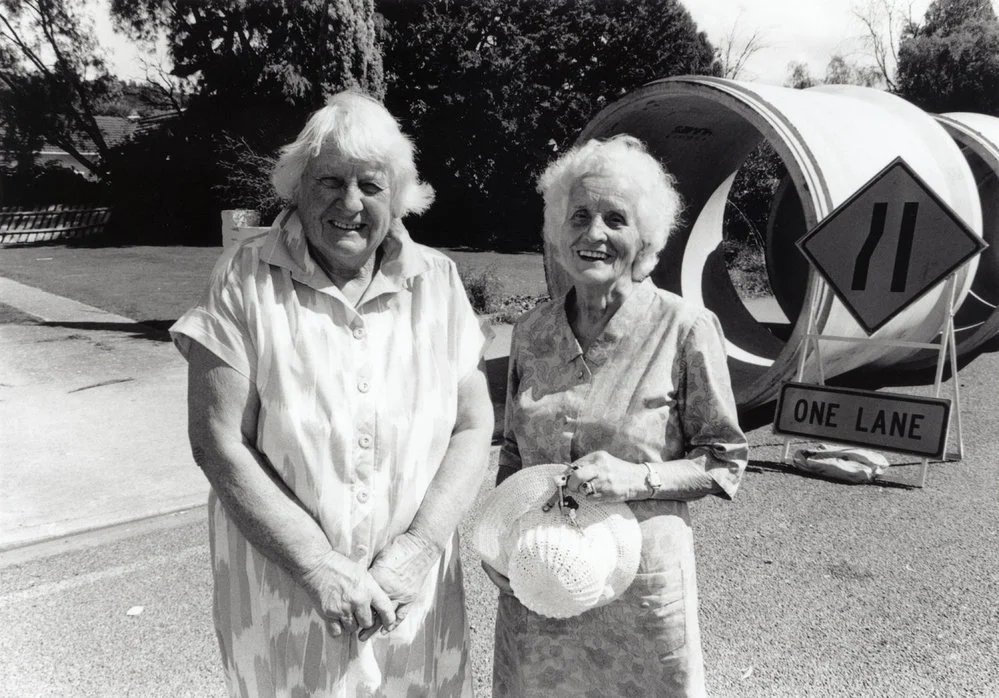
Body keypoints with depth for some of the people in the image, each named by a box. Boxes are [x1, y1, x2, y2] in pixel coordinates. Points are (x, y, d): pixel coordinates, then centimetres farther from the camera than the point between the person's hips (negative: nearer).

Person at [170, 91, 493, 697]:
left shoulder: (437, 281, -4)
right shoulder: (246, 280, -10)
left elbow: (473, 427, -3)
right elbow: (220, 443, -13)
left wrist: (421, 545, -14)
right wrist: (319, 567, -16)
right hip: (281, 589, -2)